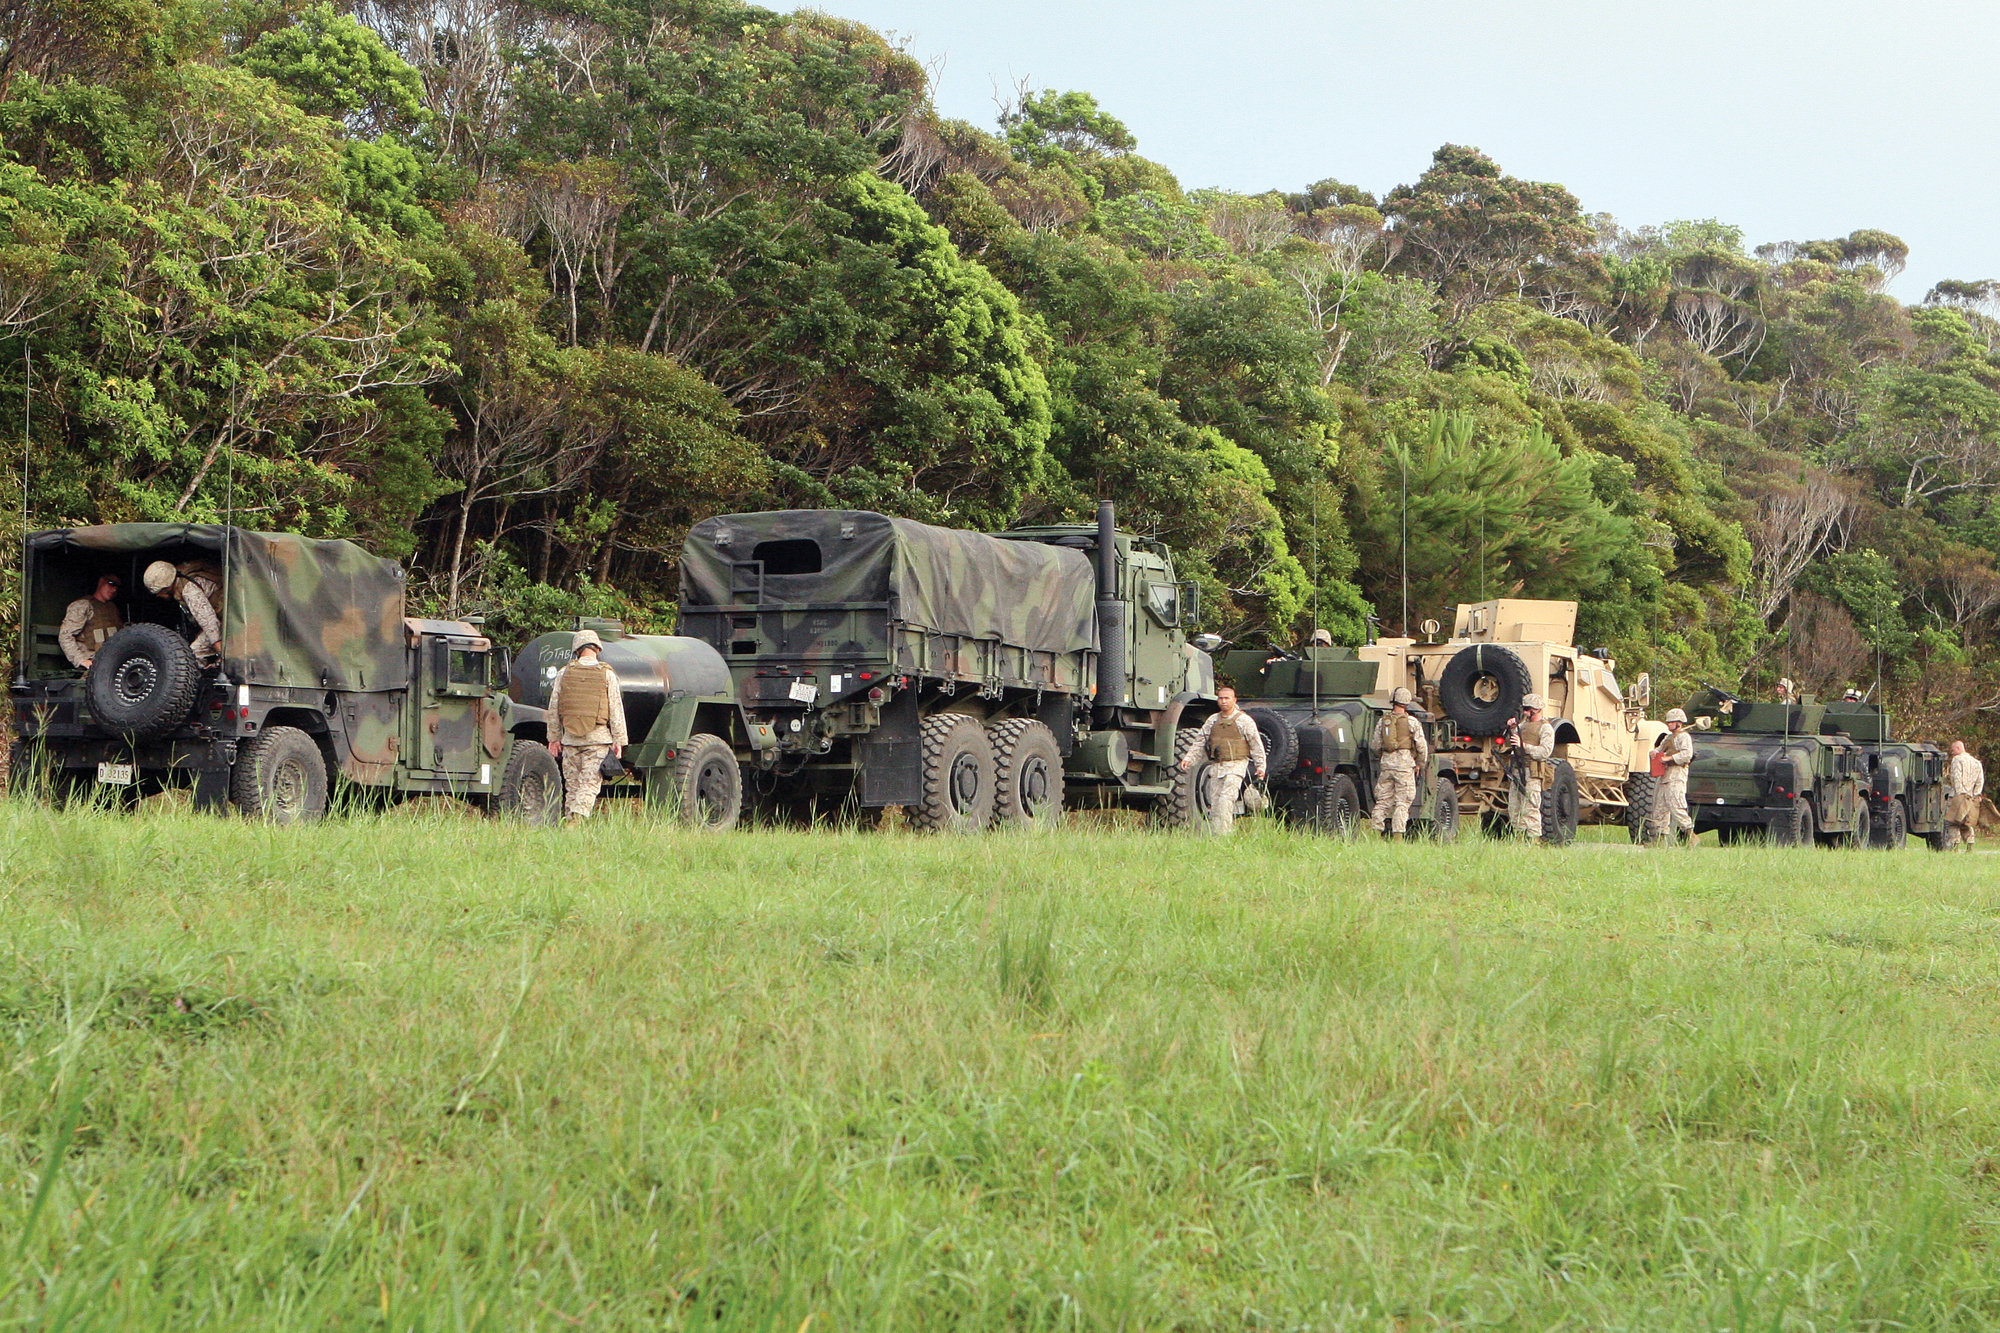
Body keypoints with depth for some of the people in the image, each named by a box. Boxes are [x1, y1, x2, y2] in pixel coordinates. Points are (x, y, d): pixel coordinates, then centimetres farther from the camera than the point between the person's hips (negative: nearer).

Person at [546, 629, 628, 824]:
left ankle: (569, 821, 11)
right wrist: (618, 741, 3)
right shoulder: (607, 675, -2)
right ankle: (578, 818, -22)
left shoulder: (565, 673, 4)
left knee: (571, 785, 11)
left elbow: (553, 709, 8)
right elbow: (616, 710, -2)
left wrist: (554, 737, 17)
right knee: (590, 783, -5)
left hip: (570, 738, 2)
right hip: (598, 738, -2)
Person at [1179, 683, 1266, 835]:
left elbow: (1256, 745, 2)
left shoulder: (1243, 720, 1)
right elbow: (1200, 741, 19)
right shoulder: (1212, 720, 14)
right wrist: (1189, 758, 8)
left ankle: (1224, 832, -22)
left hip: (1235, 765, -6)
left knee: (1226, 799, -18)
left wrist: (1260, 766, -4)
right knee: (1214, 802, 3)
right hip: (1215, 766, 6)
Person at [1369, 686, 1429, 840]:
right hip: (1404, 763, -4)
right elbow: (1421, 746, -2)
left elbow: (1375, 746, 11)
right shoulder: (1412, 722, -3)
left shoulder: (1383, 721, 8)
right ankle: (1398, 834, -6)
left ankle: (1375, 829, 7)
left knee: (1382, 800, 10)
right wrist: (1420, 764, 11)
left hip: (1386, 763, 4)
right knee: (1402, 801, -1)